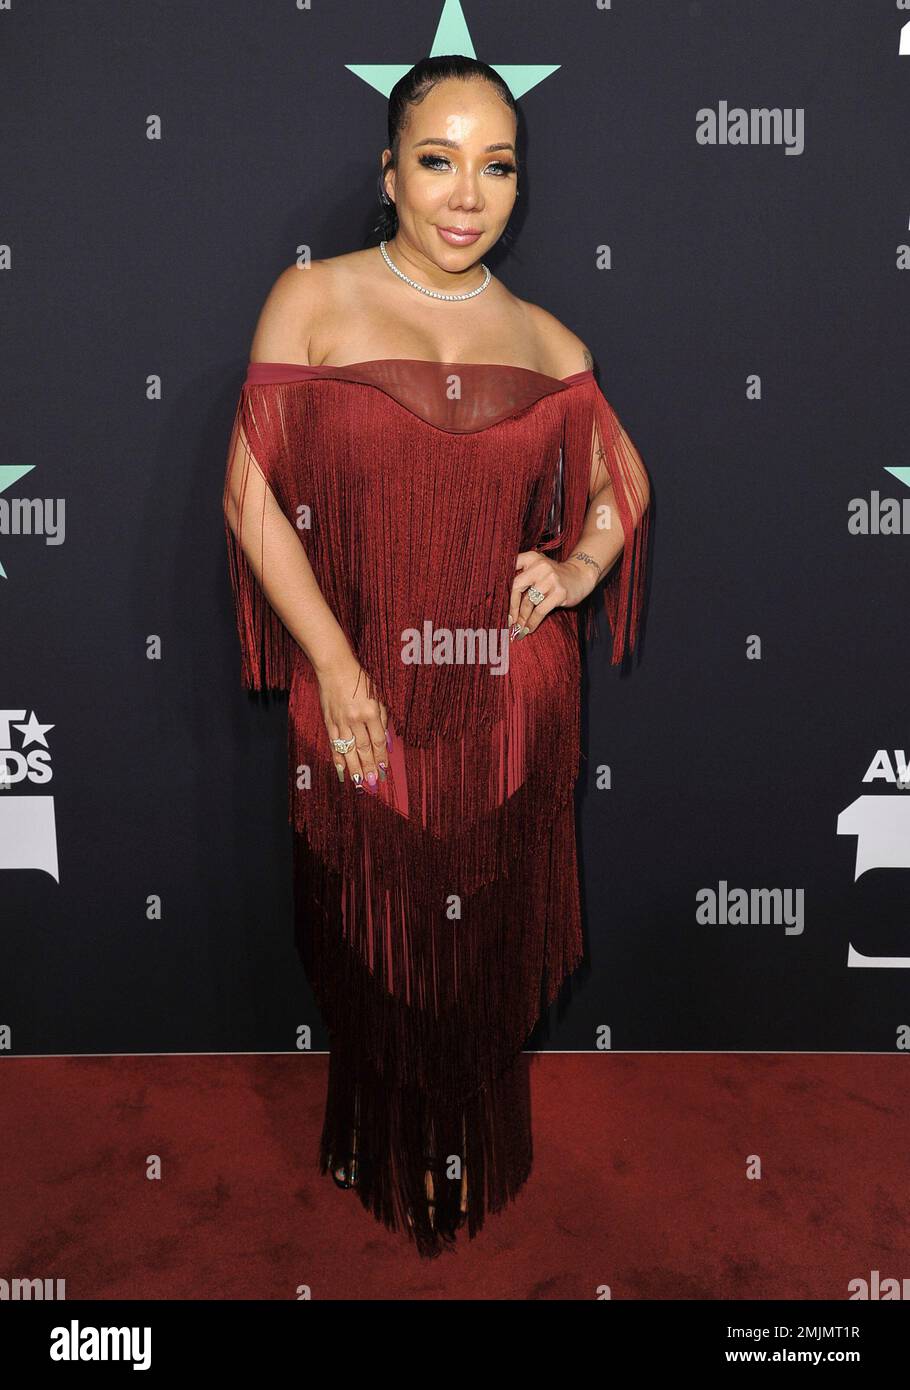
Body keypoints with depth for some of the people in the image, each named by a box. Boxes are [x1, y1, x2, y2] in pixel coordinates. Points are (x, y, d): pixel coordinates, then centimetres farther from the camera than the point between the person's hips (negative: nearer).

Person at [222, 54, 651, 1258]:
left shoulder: (545, 339, 6)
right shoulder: (312, 300, -2)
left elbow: (624, 482, 18)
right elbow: (252, 492, -7)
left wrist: (581, 566, -3)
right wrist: (335, 667, -13)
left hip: (511, 701, 3)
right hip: (362, 693, -2)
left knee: (489, 938, 15)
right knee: (376, 936, 14)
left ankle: (478, 1156, 42)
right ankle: (384, 1159, 41)